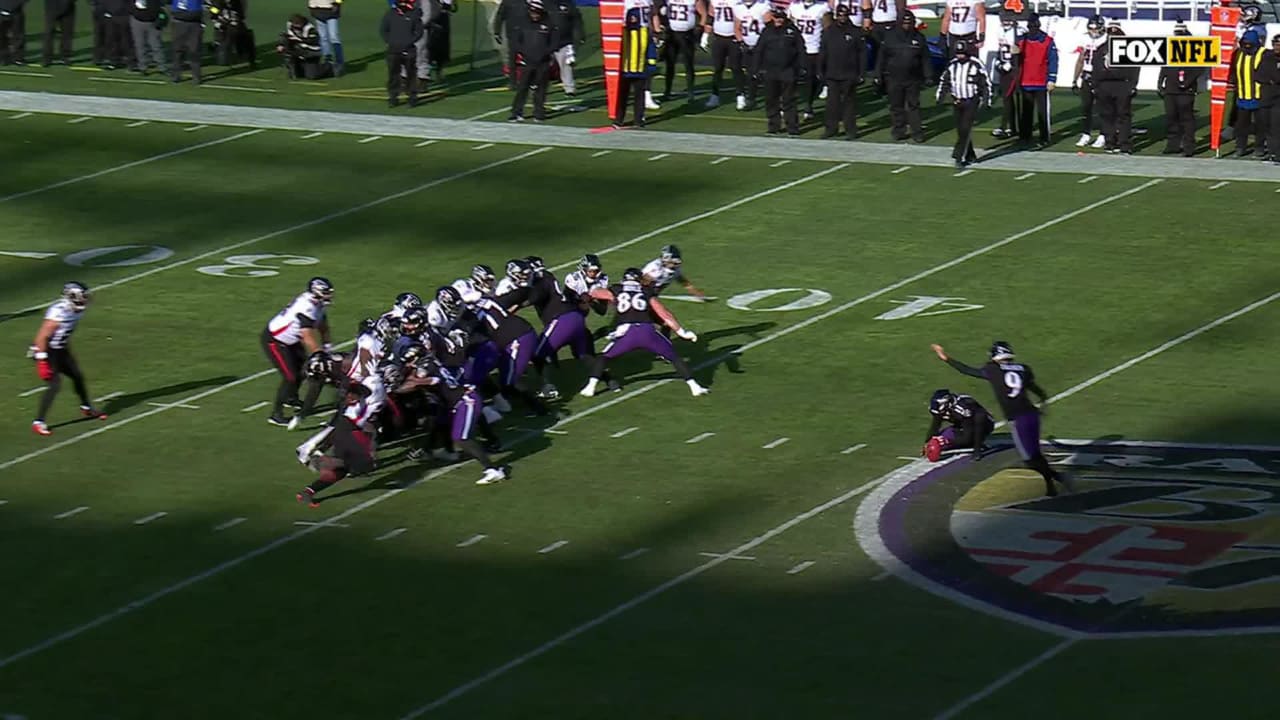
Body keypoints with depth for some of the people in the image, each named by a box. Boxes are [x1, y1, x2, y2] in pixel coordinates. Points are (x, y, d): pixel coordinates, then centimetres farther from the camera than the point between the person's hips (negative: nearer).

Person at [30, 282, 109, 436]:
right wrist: (42, 362, -27)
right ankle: (38, 423, -11)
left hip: (61, 350, 9)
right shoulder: (58, 313, -30)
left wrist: (68, 353, 23)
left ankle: (86, 408, 43)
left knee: (78, 376, 17)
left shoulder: (75, 311, -3)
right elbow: (41, 337, -27)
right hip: (48, 352, -9)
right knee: (54, 384, -17)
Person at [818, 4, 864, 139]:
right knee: (832, 102, 5)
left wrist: (861, 73, -5)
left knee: (849, 103, 2)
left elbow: (862, 53, -1)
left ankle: (850, 130, 8)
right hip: (832, 75, 2)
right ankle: (831, 128, 13)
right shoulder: (828, 32, 7)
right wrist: (820, 71, 6)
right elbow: (822, 53, 10)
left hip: (849, 76, -2)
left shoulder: (856, 32, -1)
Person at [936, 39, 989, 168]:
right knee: (961, 131, 8)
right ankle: (970, 156, 22)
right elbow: (945, 81, 17)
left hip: (971, 102, -5)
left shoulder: (976, 65, -9)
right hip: (957, 102, 5)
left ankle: (958, 157, -15)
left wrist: (986, 99, -8)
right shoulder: (952, 65, 5)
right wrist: (940, 97, 9)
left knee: (965, 129, -13)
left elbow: (985, 83, -4)